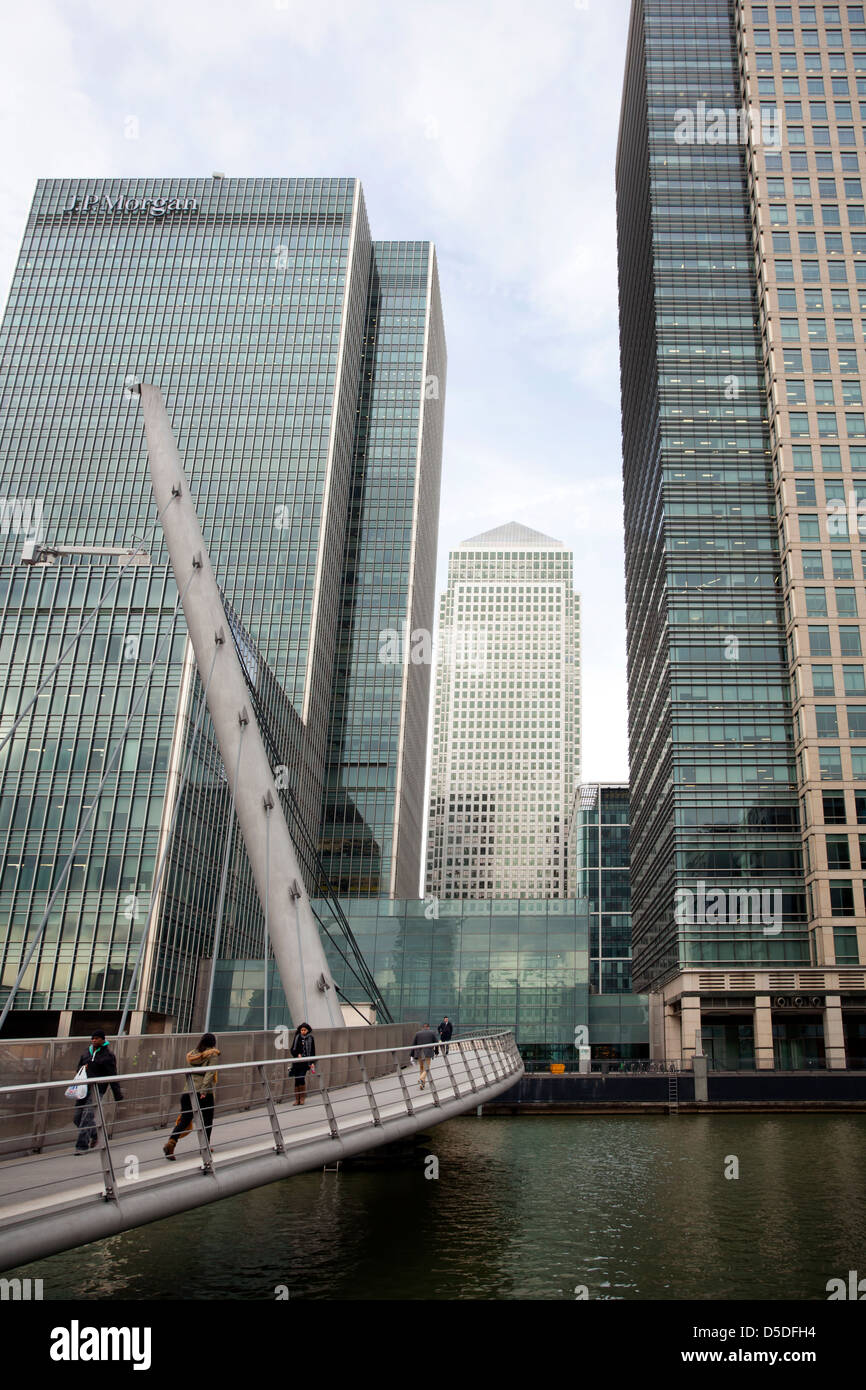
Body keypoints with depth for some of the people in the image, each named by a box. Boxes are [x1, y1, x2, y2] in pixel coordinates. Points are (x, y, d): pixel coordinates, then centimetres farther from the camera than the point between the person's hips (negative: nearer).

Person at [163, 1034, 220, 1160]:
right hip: (204, 1092, -4)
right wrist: (204, 1090, -19)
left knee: (184, 1119, 4)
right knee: (207, 1120, 13)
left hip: (188, 1090, 4)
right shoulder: (212, 1054, -1)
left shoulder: (192, 1054, 15)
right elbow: (210, 1072, -14)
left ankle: (171, 1142, -16)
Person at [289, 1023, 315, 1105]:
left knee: (301, 1078, -13)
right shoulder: (297, 1038, 7)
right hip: (297, 1062, 2)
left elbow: (313, 1051, 7)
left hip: (305, 1061, -2)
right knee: (296, 1080, -1)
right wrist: (298, 1054, -9)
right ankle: (297, 1099, 7)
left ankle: (302, 1098, 1)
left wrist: (312, 1062, 0)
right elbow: (292, 1050, 8)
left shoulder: (310, 1038, 5)